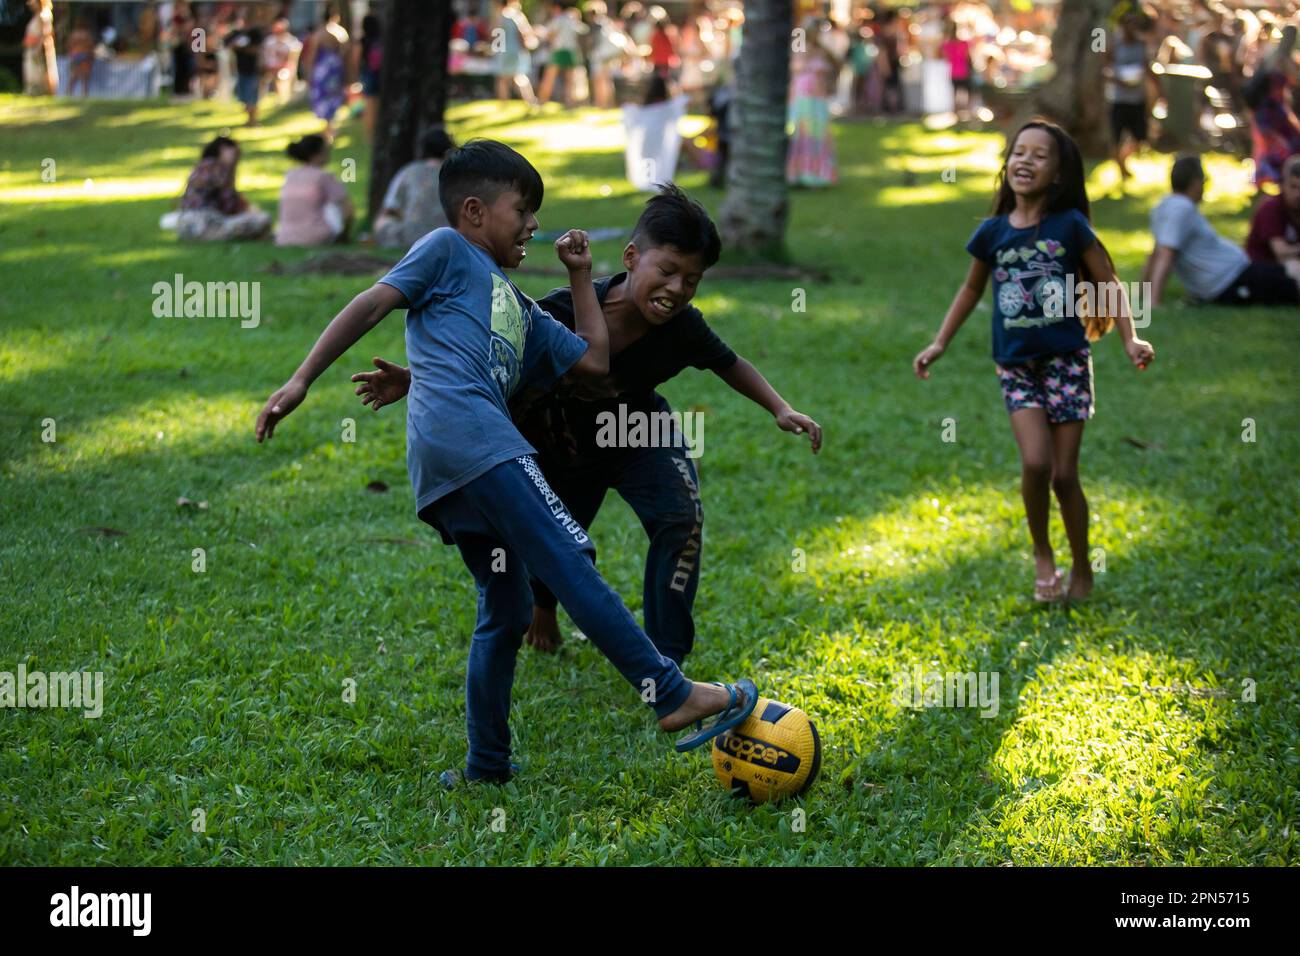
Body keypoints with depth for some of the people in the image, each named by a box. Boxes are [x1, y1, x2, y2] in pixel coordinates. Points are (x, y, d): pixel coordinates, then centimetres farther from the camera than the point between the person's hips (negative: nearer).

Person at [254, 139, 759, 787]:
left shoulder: (520, 310, 35)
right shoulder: (449, 252, 13)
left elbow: (594, 361, 32)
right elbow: (371, 306, 5)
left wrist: (580, 274, 39)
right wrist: (302, 380, -4)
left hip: (445, 468, 10)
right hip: (463, 431, -10)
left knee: (506, 609, 11)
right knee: (568, 561, -14)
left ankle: (487, 766, 16)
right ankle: (671, 695, -17)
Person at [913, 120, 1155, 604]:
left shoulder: (1070, 225, -6)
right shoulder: (993, 232, 0)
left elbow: (1108, 282, -1)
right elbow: (972, 288, 15)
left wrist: (1130, 338, -12)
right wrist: (940, 343, 14)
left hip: (1067, 361, -1)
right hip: (1016, 365, 1)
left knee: (1064, 475, 0)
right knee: (1035, 463, -18)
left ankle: (1082, 569, 22)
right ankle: (1042, 555, 7)